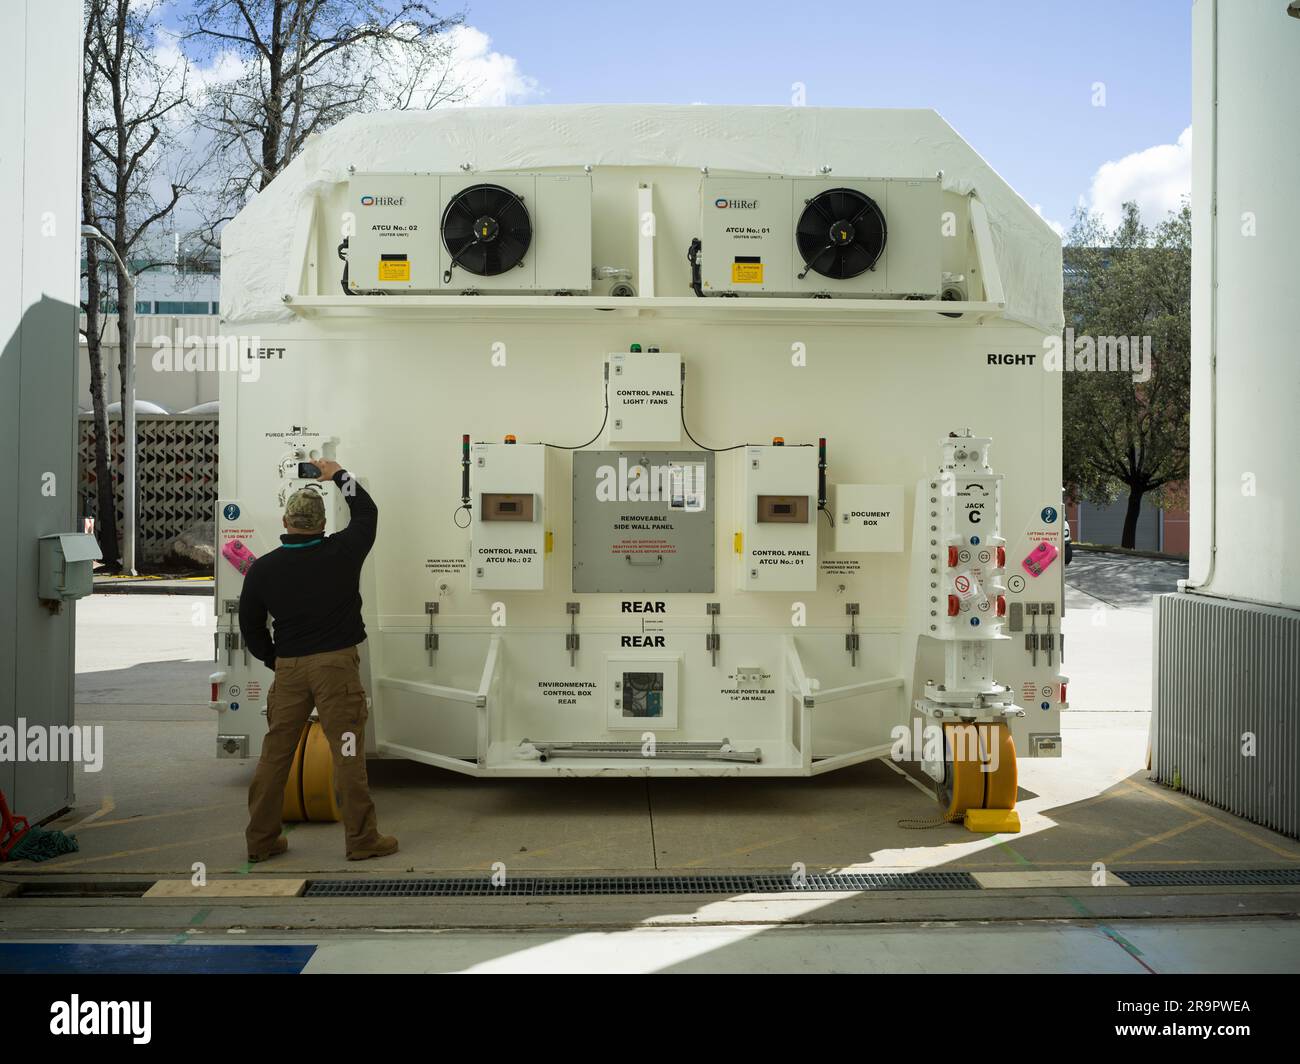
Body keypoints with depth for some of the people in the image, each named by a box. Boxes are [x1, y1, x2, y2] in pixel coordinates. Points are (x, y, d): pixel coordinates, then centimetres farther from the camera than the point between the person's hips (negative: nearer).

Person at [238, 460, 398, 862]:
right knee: (347, 754, 1)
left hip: (289, 668, 3)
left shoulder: (262, 569, -1)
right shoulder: (341, 552, -7)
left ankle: (261, 840, 22)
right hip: (336, 664, -3)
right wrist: (339, 475, 25)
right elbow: (367, 512, 12)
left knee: (275, 754, 11)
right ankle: (362, 839, 8)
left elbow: (250, 629, 8)